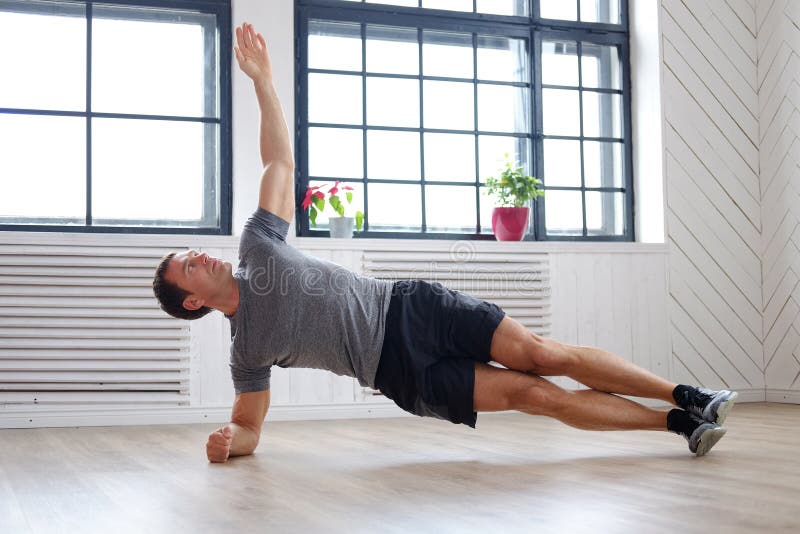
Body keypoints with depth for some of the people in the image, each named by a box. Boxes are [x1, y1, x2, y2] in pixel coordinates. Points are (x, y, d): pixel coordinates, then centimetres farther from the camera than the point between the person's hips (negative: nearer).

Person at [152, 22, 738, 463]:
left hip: (411, 307, 2)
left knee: (542, 354, -14)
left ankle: (685, 396, -6)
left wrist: (263, 81, 2)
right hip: (404, 372, -2)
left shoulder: (256, 247, 8)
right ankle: (677, 423, -5)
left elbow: (281, 162, 9)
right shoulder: (247, 349, 2)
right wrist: (230, 438, -16)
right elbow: (249, 424, 9)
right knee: (535, 394, -13)